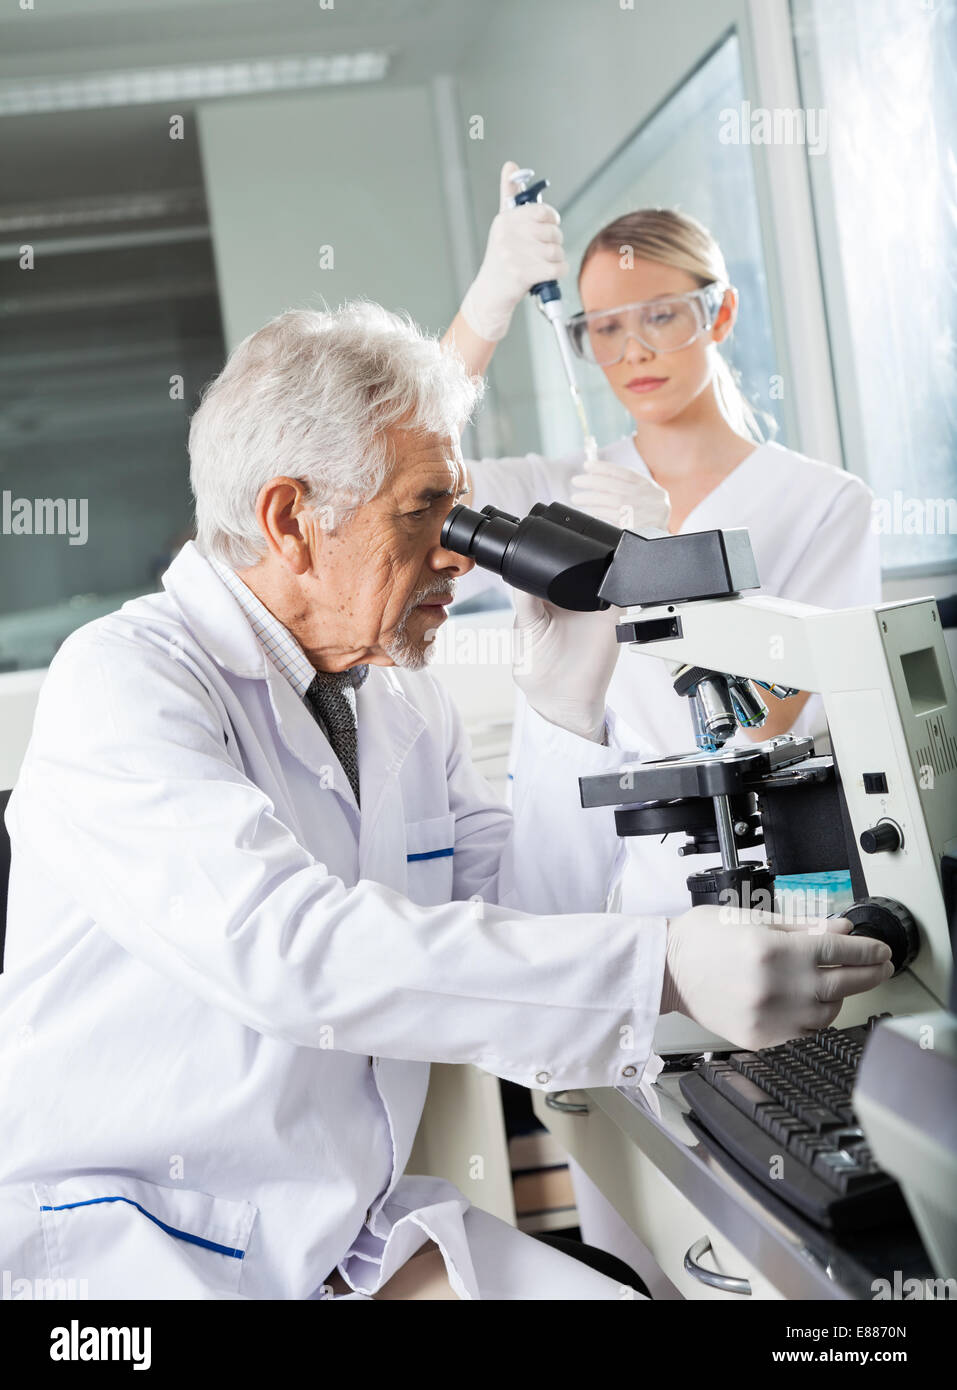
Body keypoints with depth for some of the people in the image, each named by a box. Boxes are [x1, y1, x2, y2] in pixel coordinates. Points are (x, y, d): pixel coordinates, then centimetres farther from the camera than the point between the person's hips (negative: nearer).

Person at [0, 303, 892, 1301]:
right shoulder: (123, 681, -15)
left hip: (359, 1232, 7)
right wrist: (663, 967, -36)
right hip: (132, 1238, -6)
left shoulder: (406, 700, 9)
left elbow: (521, 935, 7)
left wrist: (567, 713, -3)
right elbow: (287, 946, -31)